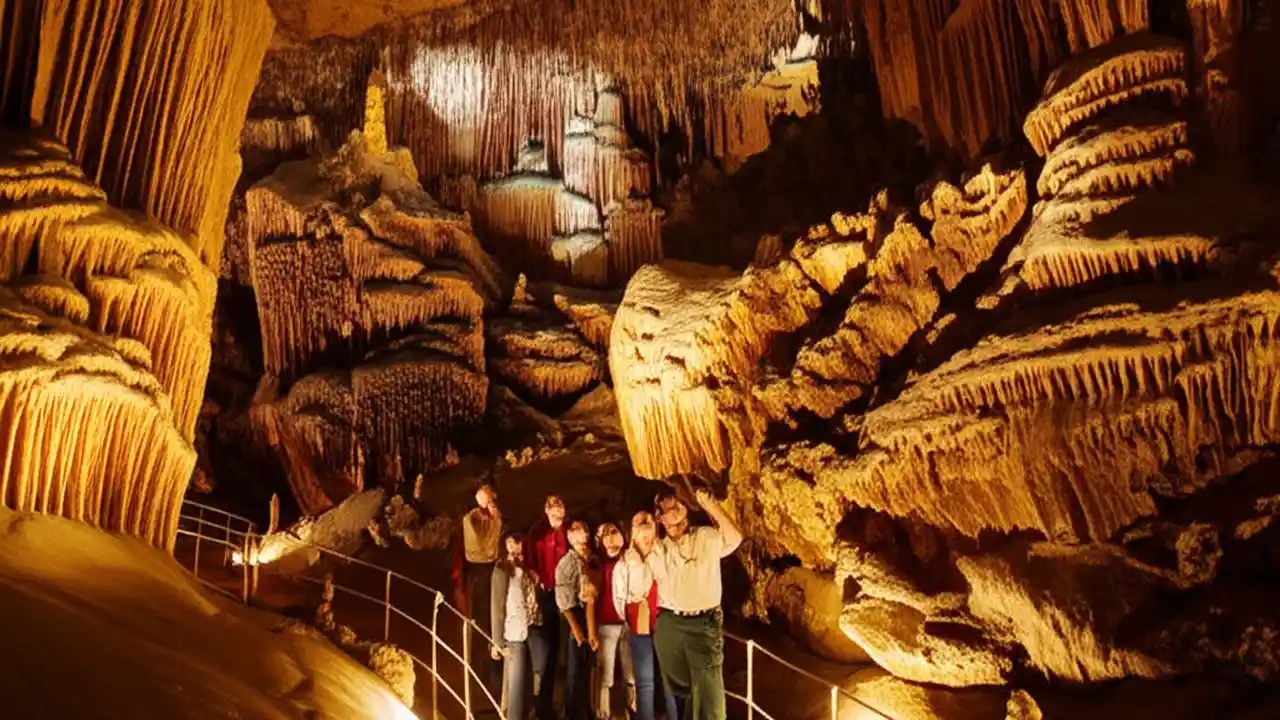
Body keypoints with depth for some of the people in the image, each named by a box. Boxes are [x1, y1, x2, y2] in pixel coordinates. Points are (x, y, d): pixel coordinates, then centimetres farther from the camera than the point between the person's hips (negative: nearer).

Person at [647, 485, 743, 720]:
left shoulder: (708, 537, -1)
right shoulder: (657, 549, 7)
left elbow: (735, 538, -15)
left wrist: (711, 505, -18)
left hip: (704, 624, -3)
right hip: (668, 625, 3)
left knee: (708, 690, -3)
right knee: (677, 687, 17)